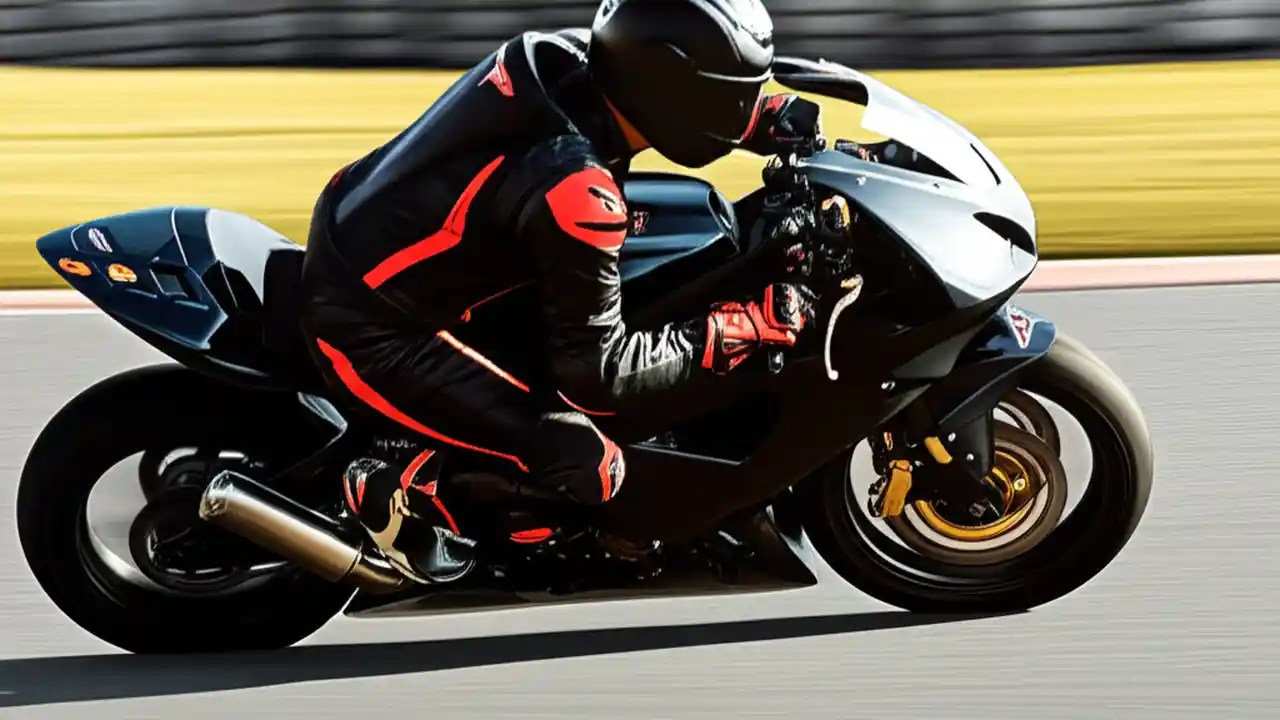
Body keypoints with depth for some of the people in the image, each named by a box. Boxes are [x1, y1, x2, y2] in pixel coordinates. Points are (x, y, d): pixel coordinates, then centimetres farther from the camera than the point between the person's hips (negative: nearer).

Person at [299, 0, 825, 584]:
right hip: (369, 331, -9)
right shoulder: (578, 190, -30)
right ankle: (399, 496, 6)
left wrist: (767, 116, 2)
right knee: (586, 469, -11)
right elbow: (596, 371, -20)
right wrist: (742, 327, -17)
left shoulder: (572, 55, -8)